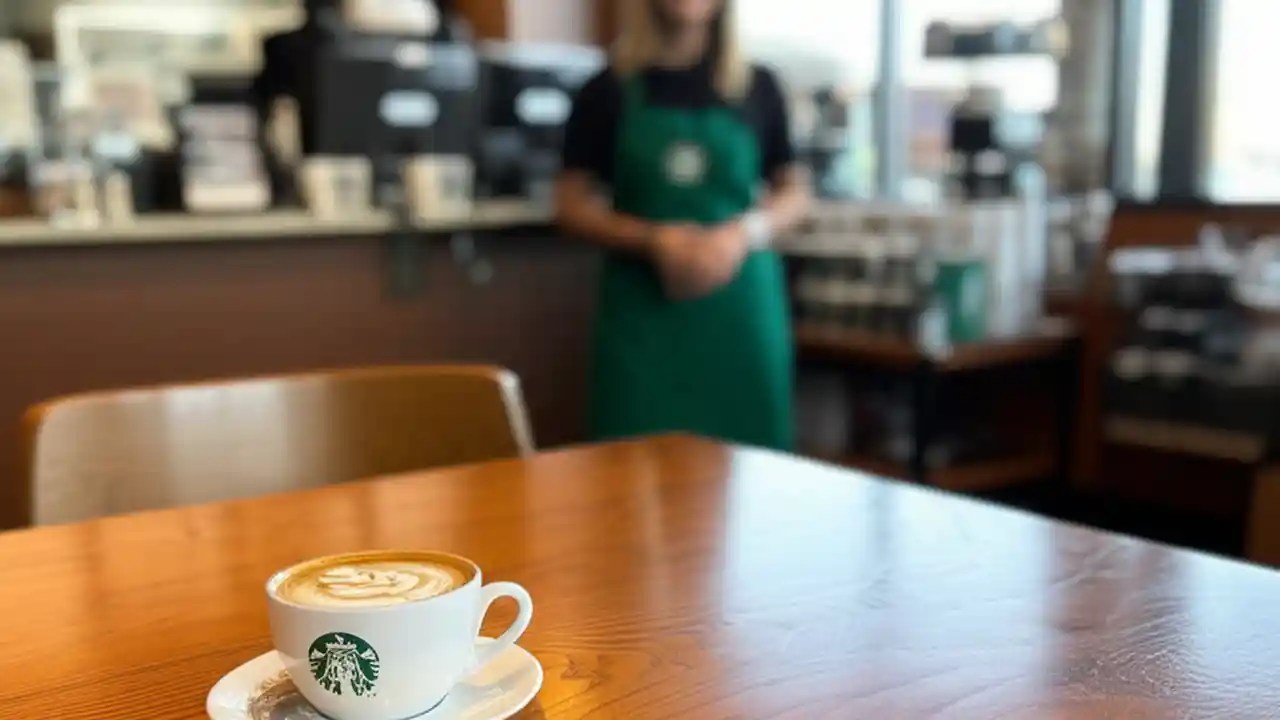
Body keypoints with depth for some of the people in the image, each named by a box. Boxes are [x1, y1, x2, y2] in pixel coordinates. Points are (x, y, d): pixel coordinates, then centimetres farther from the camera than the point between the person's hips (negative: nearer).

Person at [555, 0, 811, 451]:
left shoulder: (757, 88, 6)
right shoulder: (608, 92, 3)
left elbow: (795, 194, 10)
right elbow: (572, 204, 3)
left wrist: (745, 232, -10)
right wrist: (654, 239, -13)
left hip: (740, 303, 1)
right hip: (645, 306, -1)